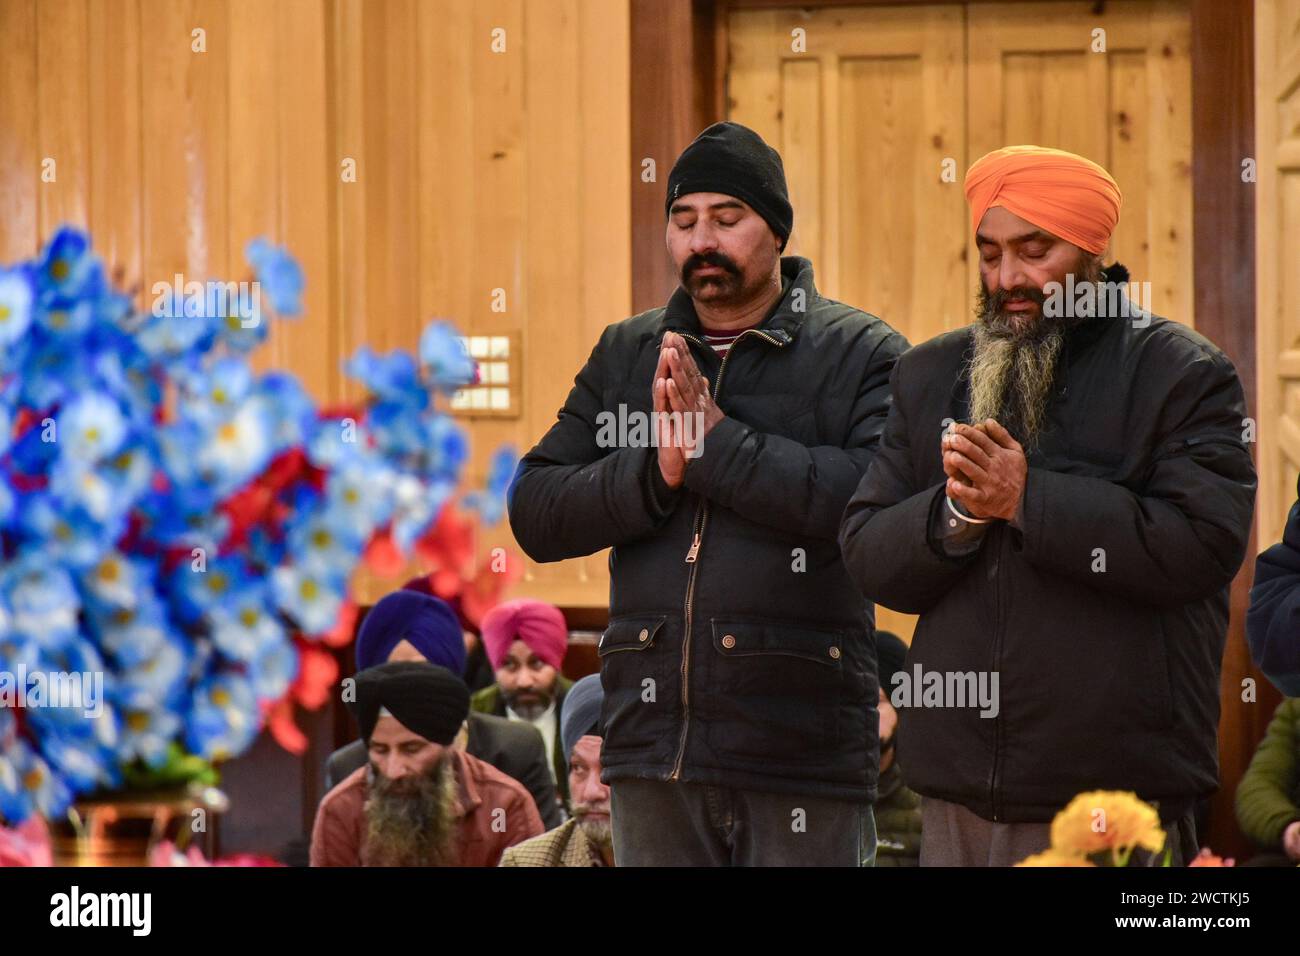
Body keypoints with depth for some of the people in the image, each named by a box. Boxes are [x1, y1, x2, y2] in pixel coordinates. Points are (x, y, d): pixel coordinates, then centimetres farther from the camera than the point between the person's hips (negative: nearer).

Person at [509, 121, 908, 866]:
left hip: (802, 752, -4)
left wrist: (717, 442, -16)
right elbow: (536, 513, 7)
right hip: (652, 746, 4)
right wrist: (653, 471, -10)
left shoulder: (862, 352, 1)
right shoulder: (625, 354, 15)